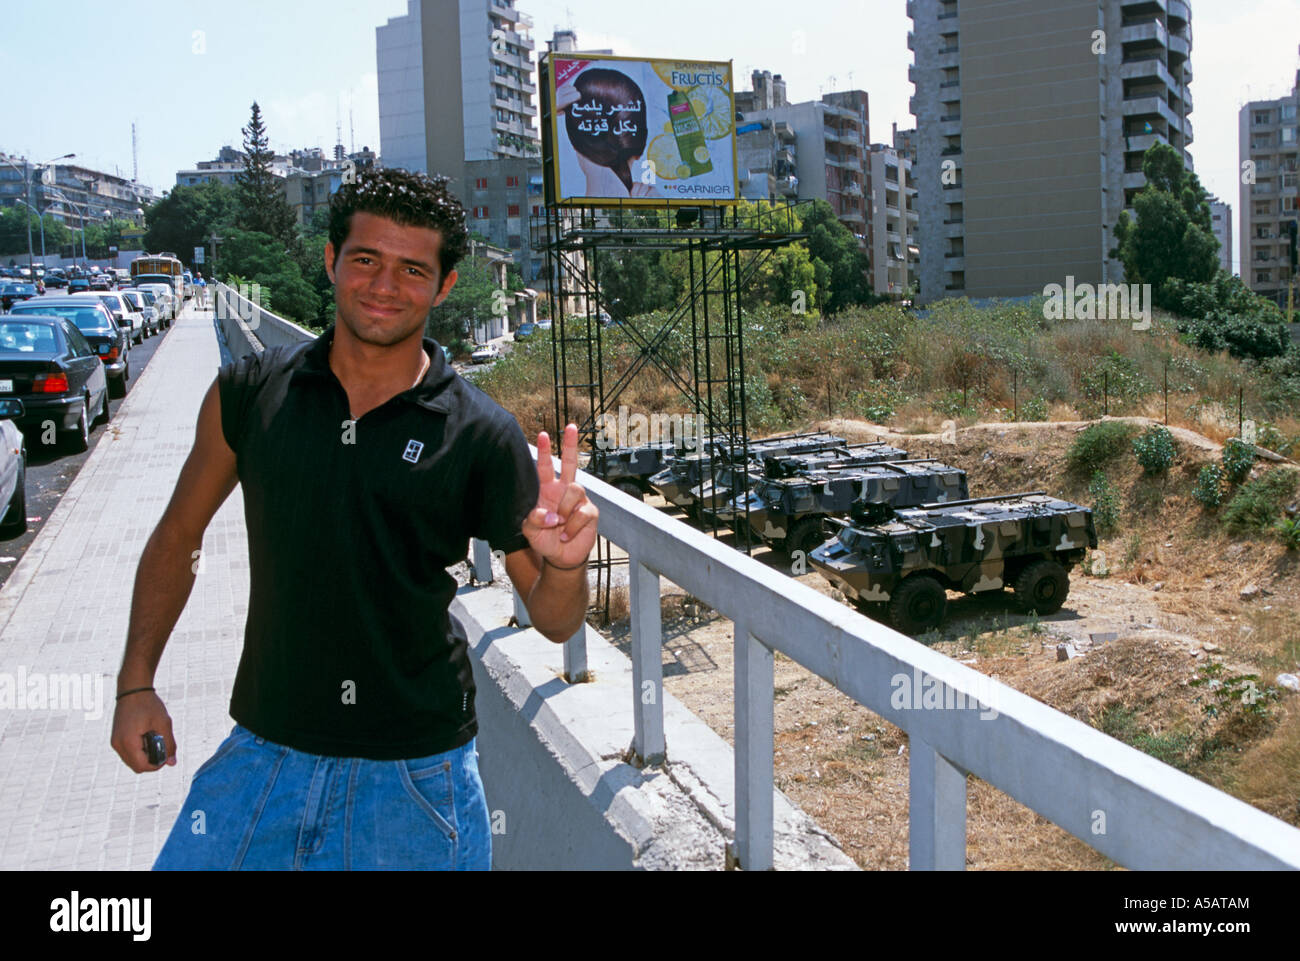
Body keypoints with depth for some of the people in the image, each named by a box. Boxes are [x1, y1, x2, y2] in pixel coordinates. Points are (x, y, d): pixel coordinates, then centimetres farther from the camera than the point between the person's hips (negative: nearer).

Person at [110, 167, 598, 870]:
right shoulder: (249, 392, -3)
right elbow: (179, 535, 11)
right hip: (261, 754, 3)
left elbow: (554, 621, -6)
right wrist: (136, 683, 6)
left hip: (412, 777, -2)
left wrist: (565, 566, -28)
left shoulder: (481, 437, -10)